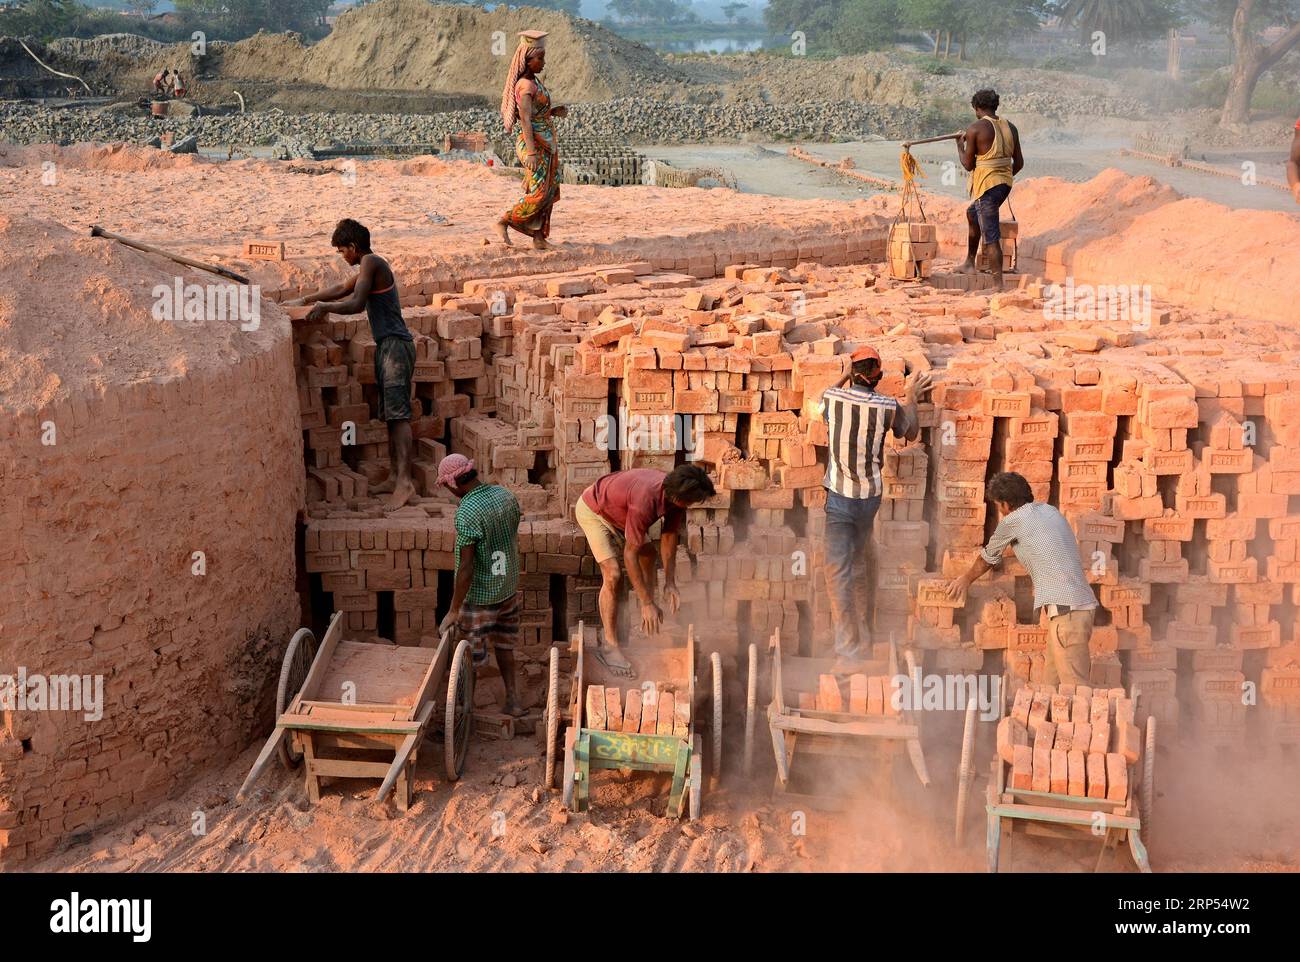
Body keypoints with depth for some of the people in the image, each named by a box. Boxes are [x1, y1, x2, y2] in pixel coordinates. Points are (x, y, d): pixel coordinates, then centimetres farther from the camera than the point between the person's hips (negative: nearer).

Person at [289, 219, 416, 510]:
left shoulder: (371, 263, -10)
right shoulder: (369, 267, 20)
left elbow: (356, 303, -18)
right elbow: (341, 290, 33)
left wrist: (324, 307, -5)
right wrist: (305, 300, 35)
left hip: (395, 345, -10)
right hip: (386, 345, 10)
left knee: (398, 413, -18)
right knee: (390, 415, 10)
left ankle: (405, 481, -26)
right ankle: (395, 476, 13)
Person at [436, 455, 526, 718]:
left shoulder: (466, 513, -26)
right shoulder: (505, 495, -2)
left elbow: (466, 568, -25)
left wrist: (453, 611, -17)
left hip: (480, 595, -7)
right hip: (508, 588, 8)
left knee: (469, 655, 8)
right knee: (503, 644, 22)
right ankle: (512, 701, 29)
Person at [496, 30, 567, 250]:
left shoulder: (534, 81, 12)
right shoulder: (526, 85, -16)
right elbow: (525, 119, -22)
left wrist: (555, 111, 6)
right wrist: (531, 152, -28)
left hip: (546, 144, 10)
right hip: (534, 143, -10)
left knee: (549, 192, 8)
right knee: (539, 193, -10)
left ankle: (539, 238, 11)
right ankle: (504, 222, 2)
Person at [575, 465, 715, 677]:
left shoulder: (675, 494, -19)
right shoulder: (645, 501, -42)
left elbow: (669, 537, -4)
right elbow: (629, 555, -35)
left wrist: (670, 584, -6)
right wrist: (647, 603, -31)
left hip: (618, 509, 9)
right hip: (593, 510, -9)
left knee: (648, 554, 16)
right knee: (613, 574, -19)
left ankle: (648, 624, 29)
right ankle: (610, 646, -12)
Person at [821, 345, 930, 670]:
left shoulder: (831, 397, -8)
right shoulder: (889, 406, -6)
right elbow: (911, 432, 15)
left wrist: (845, 376, 32)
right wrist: (911, 397, 27)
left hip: (838, 497, -3)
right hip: (870, 497, 3)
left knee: (838, 573, -3)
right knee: (858, 567, 21)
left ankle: (849, 651, -7)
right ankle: (862, 639, 32)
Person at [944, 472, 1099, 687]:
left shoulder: (1013, 521, -2)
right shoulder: (1051, 512, 19)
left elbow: (988, 557, 16)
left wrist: (966, 579, 35)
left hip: (1065, 610, -9)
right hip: (1082, 604, 9)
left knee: (1076, 684, -12)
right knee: (1051, 681, 12)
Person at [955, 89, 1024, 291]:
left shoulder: (975, 129, -10)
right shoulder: (1010, 128, 8)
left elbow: (968, 164, -5)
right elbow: (1019, 163, 9)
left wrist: (960, 145, 12)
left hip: (986, 185, -8)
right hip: (1005, 184, 8)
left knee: (991, 237, -5)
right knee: (972, 213, 30)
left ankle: (998, 283, -5)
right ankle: (969, 263, 37)